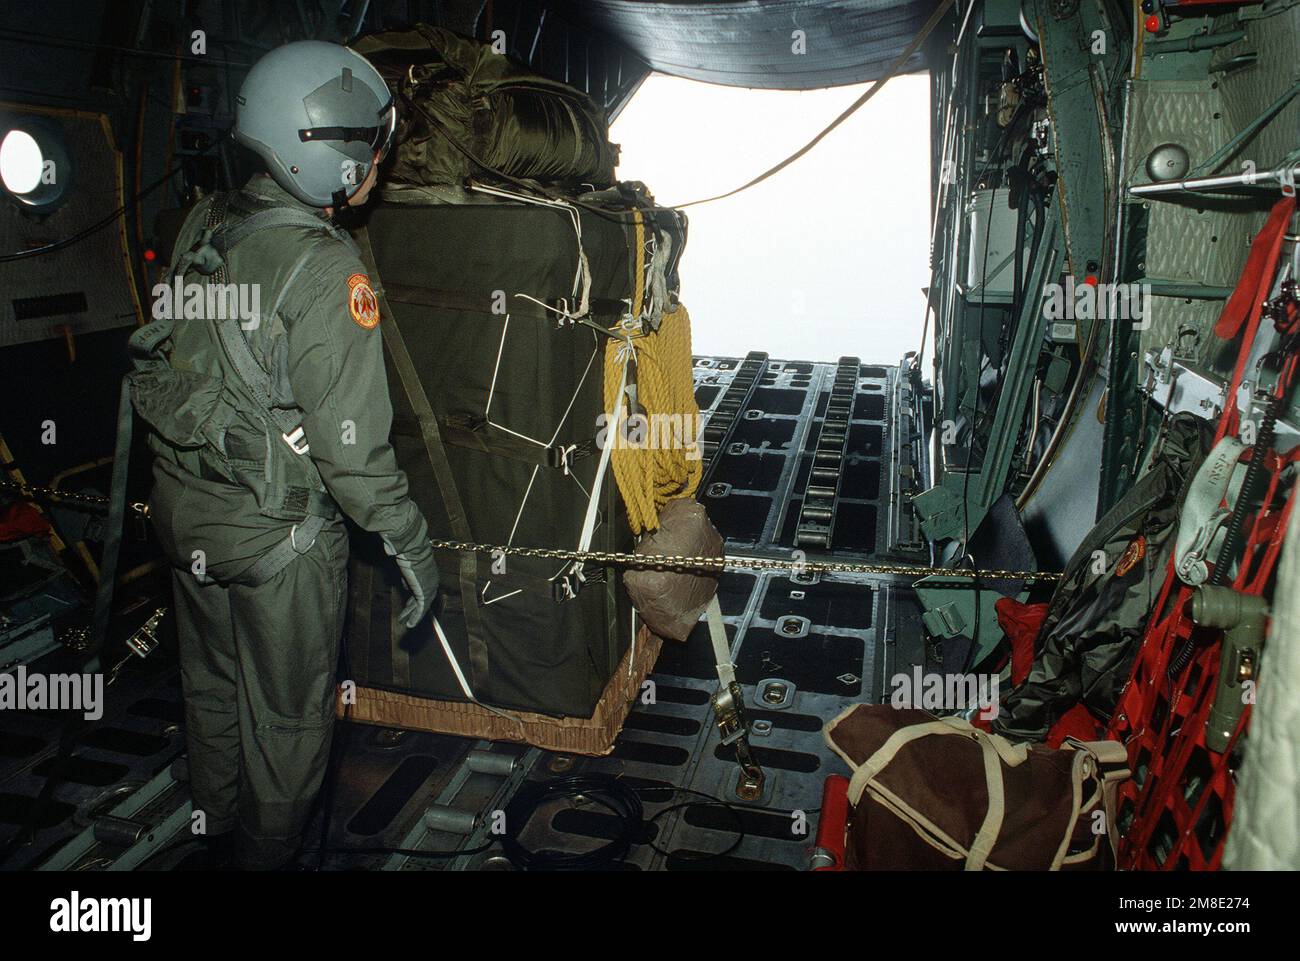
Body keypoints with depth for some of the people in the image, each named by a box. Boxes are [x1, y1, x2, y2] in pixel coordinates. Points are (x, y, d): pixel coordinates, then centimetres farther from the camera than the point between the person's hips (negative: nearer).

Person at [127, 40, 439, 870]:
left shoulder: (203, 224, 0)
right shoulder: (325, 266, -24)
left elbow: (167, 353, 11)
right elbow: (351, 441, -24)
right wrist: (412, 543, -15)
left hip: (184, 503, 8)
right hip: (278, 529, -8)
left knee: (213, 682, 26)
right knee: (287, 710, 15)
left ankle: (217, 822, 49)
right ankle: (270, 852, 36)